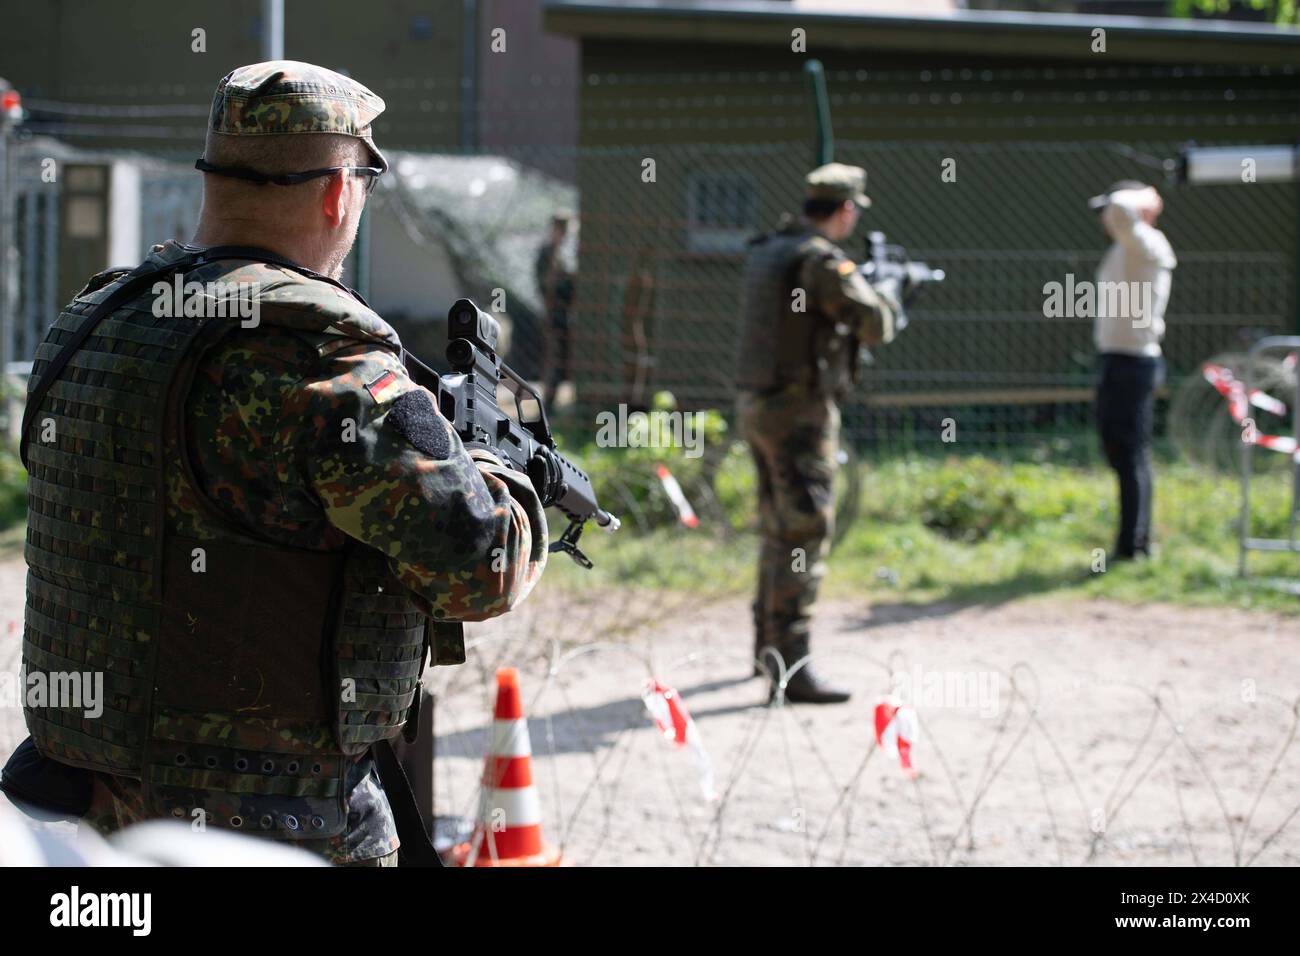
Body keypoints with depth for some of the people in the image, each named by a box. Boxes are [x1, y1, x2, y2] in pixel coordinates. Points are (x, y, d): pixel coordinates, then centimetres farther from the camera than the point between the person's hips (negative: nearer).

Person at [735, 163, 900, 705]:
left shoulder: (766, 251, 11)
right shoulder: (822, 260, -17)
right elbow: (875, 326, -15)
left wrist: (858, 289, 29)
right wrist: (888, 297, 6)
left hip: (756, 405, 9)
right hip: (800, 413, -9)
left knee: (778, 530, 22)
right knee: (805, 535, -10)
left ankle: (768, 646, 35)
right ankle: (790, 669, -15)